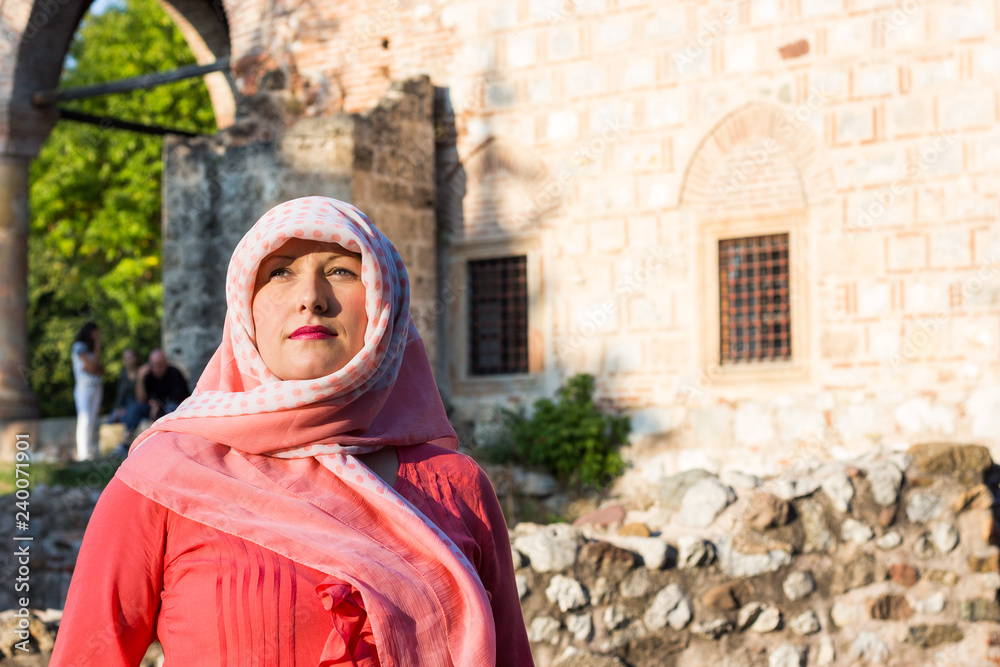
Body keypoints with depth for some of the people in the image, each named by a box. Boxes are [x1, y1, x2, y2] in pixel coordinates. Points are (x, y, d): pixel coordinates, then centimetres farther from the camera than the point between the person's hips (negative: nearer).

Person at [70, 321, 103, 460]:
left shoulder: (91, 348, 22)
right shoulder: (79, 347, -1)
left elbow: (101, 369, 13)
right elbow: (91, 366, -11)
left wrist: (93, 369, -10)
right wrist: (98, 345, -4)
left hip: (96, 386, 7)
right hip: (84, 386, -7)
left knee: (93, 420, 1)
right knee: (85, 419, -13)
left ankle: (94, 450, -3)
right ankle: (83, 453, -17)